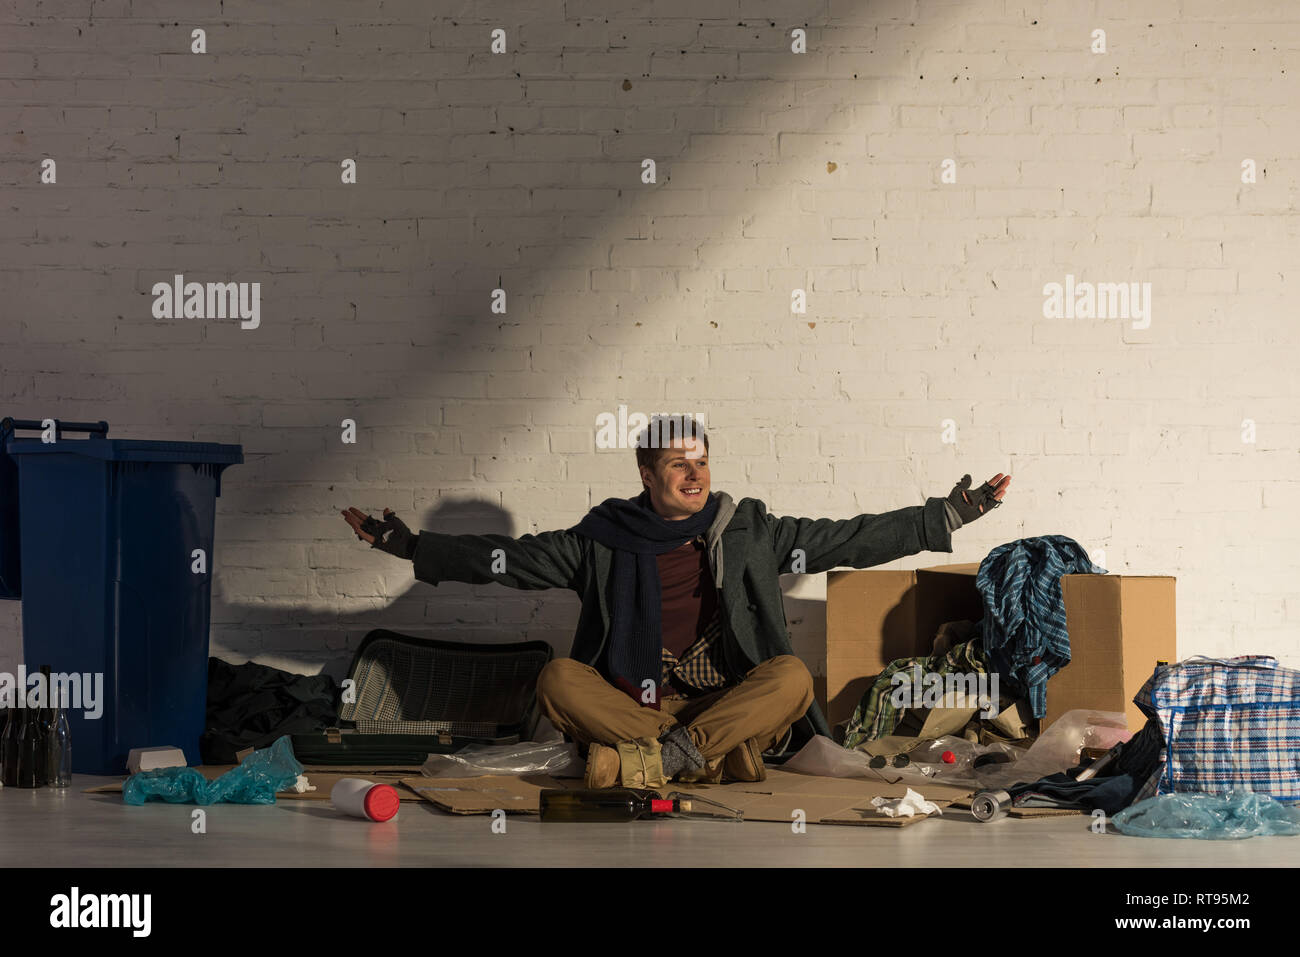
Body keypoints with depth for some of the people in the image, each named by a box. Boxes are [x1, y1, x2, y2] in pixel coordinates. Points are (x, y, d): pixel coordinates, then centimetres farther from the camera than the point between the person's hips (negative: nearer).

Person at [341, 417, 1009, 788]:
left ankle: (643, 762, -35)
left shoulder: (748, 531, 9)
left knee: (792, 674, -28)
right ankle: (709, 755, -34)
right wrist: (410, 546, 2)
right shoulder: (604, 542, 7)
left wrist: (951, 513, 7)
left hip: (730, 703, 0)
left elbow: (851, 539, 10)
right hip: (627, 702, 0)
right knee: (558, 678, -26)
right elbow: (508, 558, 8)